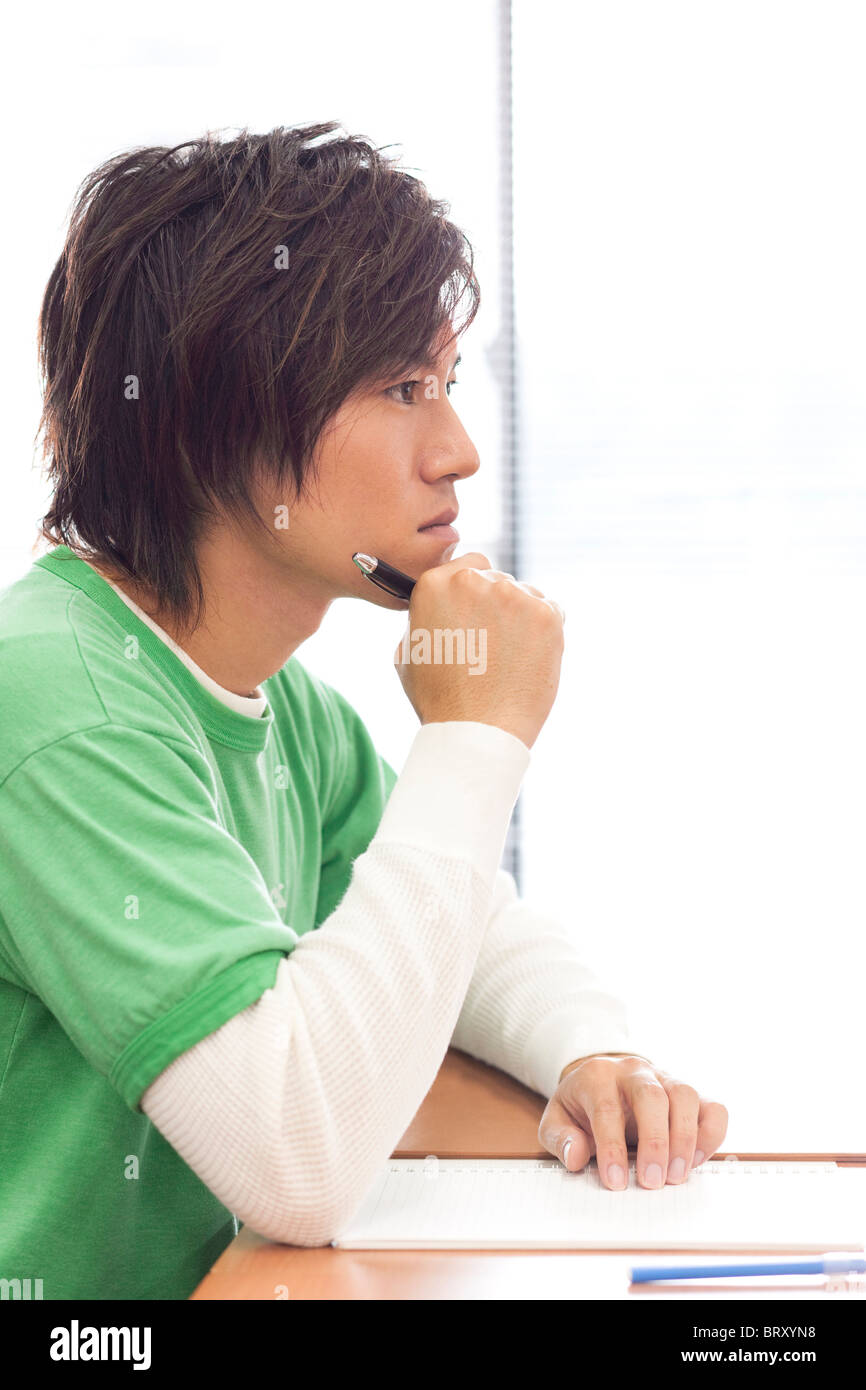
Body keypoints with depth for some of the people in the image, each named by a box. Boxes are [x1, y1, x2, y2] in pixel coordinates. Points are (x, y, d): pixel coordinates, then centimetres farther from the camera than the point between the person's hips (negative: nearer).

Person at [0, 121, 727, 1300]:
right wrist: (474, 738, -22)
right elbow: (302, 1166, -28)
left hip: (217, 1279, 6)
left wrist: (592, 1054, -6)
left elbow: (482, 932, 15)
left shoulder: (278, 698, 4)